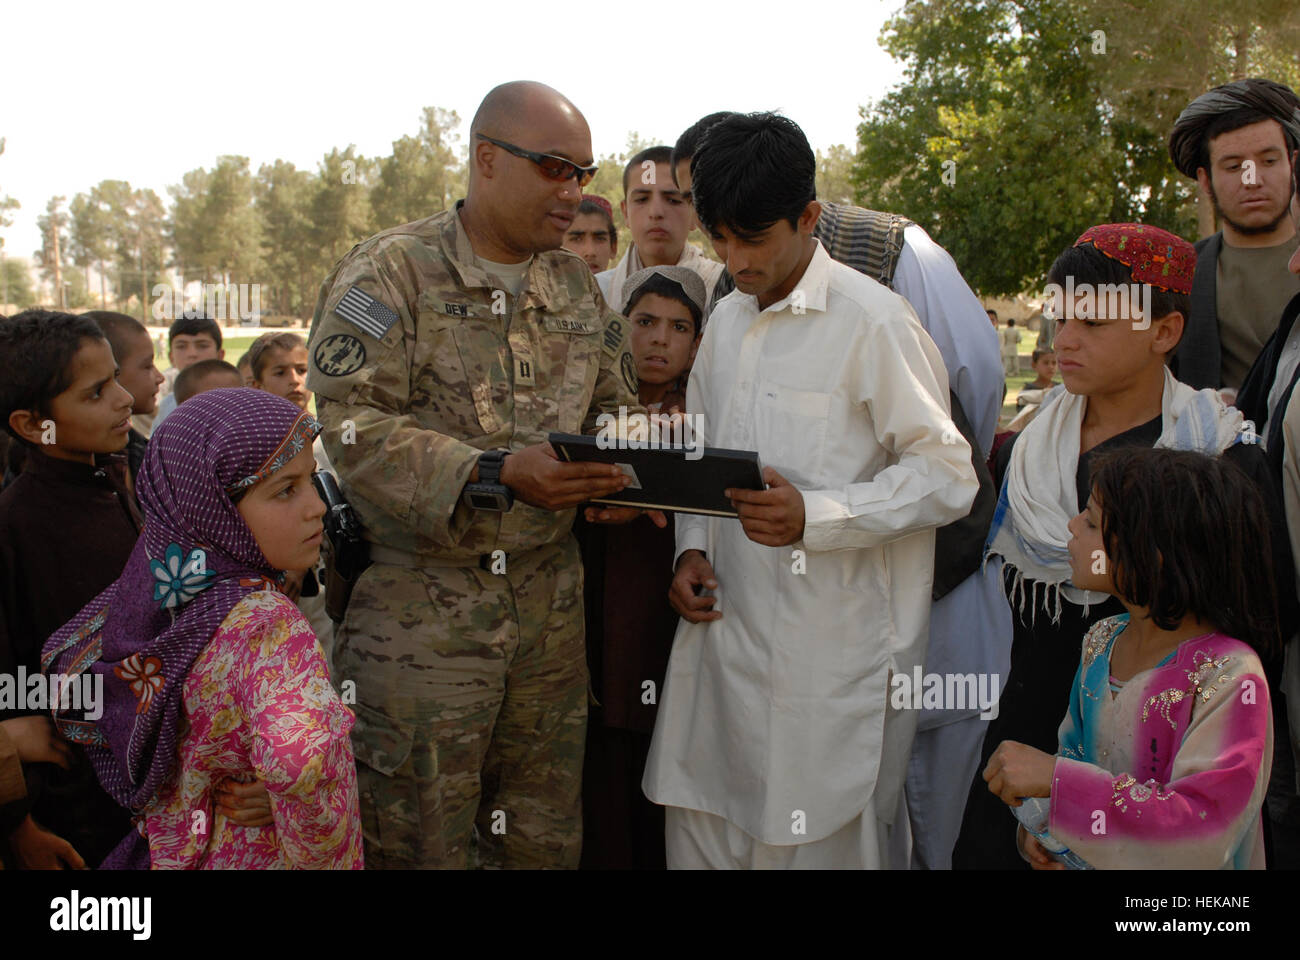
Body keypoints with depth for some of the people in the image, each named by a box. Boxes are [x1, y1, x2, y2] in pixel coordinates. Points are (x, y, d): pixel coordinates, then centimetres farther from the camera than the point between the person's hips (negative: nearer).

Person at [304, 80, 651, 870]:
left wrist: (618, 473, -5)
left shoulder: (578, 285, 13)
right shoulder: (389, 272, -7)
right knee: (420, 842, 5)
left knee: (547, 840, 15)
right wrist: (497, 473, -25)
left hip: (552, 609, 6)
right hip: (421, 613, -5)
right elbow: (354, 427, -17)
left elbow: (615, 407, 18)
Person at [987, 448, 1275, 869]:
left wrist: (1055, 776, -26)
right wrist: (1037, 827, -5)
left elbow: (1207, 825, -23)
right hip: (1085, 864, 5)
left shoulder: (1231, 677, -16)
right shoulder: (1101, 641, 5)